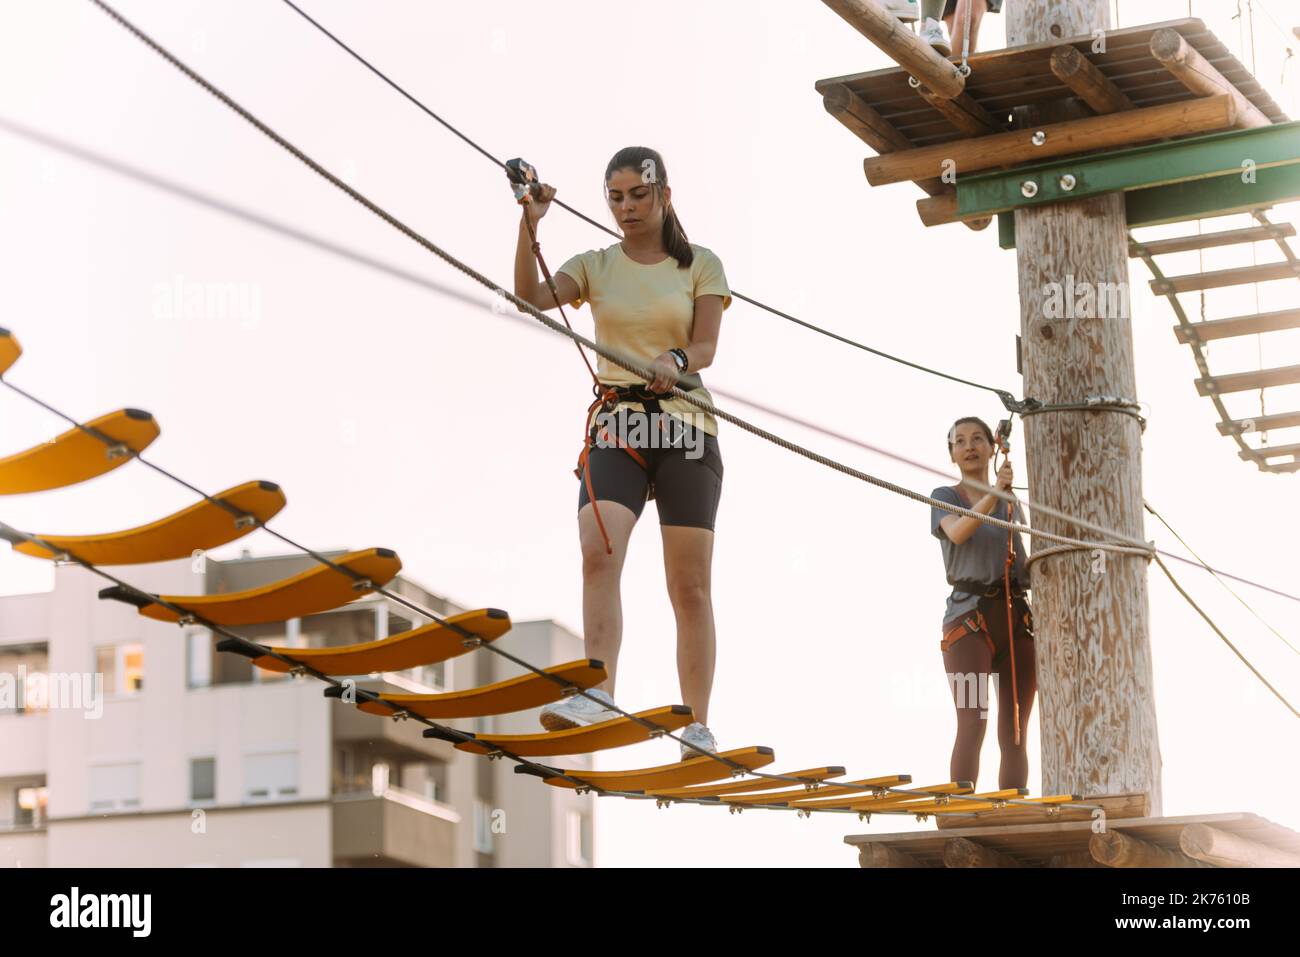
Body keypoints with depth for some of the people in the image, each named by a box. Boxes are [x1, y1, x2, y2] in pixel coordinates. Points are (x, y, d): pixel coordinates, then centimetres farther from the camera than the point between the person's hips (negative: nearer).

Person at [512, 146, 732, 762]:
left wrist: (675, 360, -25)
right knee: (597, 550, -25)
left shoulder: (700, 265, 8)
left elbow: (706, 347, -3)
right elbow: (532, 296, -7)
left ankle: (698, 726, 2)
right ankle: (598, 694, -34)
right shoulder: (595, 266, 11)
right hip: (615, 427, 1)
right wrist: (529, 224, -20)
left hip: (684, 426, -1)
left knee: (691, 584, -2)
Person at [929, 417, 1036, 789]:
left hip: (1017, 618, 4)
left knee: (1014, 734, -2)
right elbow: (957, 532, -14)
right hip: (969, 616, -4)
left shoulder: (1013, 503, 20)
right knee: (972, 723, -20)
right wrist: (994, 494, -28)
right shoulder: (944, 497, 8)